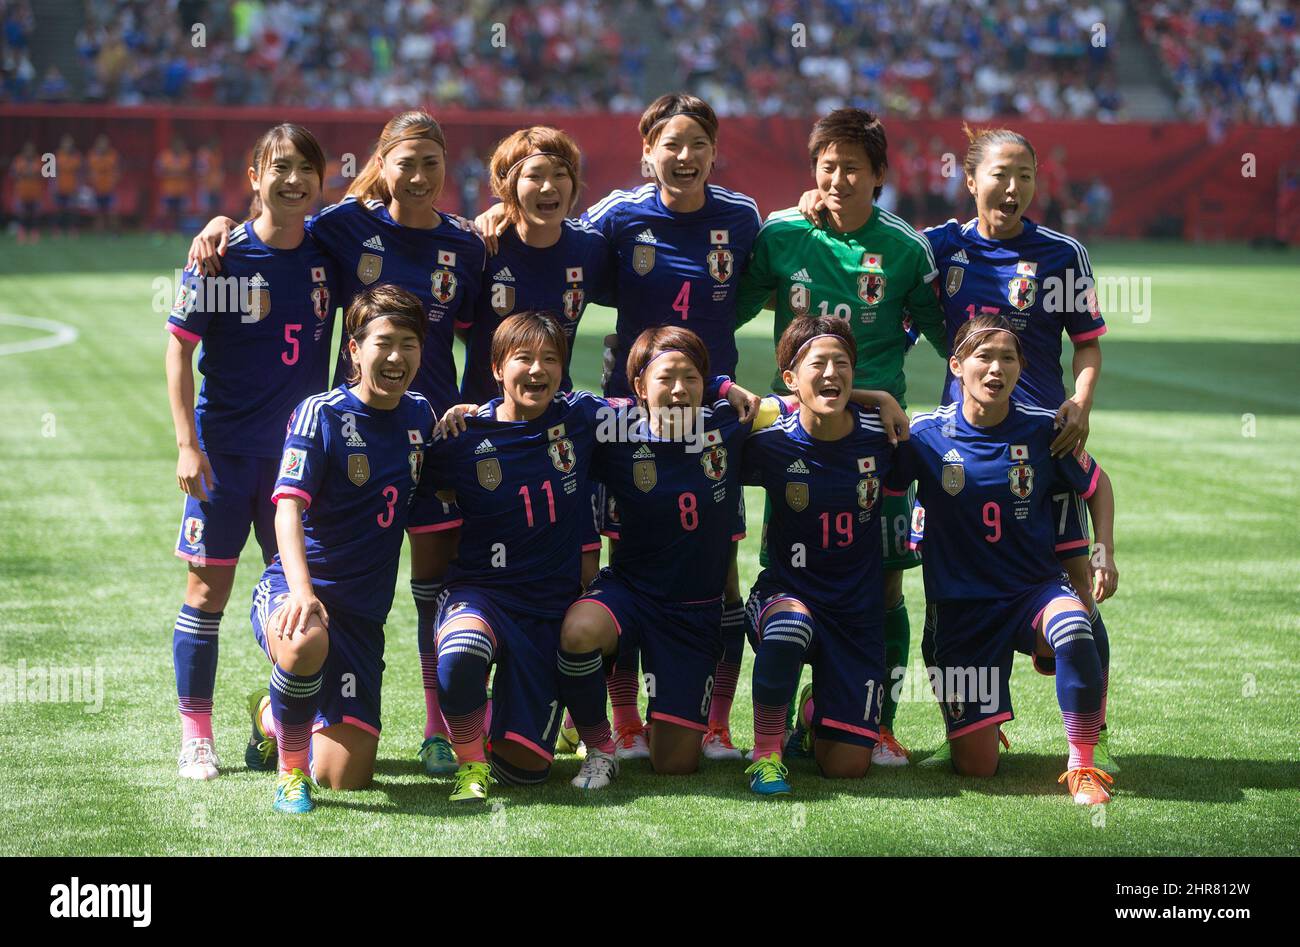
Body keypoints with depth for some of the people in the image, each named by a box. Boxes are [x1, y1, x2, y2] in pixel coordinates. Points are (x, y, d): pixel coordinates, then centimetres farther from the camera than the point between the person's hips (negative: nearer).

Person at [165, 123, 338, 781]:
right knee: (208, 586, 0)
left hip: (302, 448, 3)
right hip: (225, 448, -3)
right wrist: (187, 443, -11)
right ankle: (196, 733, 9)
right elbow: (179, 349, -5)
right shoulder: (223, 255, -8)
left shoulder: (327, 253, 2)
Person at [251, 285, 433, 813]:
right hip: (293, 590, -5)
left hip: (362, 613, 5)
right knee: (307, 642, -43)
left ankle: (281, 716, 29)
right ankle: (290, 769, -16)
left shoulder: (420, 416, 9)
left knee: (345, 777, -6)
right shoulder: (321, 415, -8)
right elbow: (288, 509, -20)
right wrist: (302, 590, -37)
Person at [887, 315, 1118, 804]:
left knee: (1078, 632, -39)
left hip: (1035, 590, 0)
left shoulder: (1043, 430, -5)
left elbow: (1096, 484, 11)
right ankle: (977, 720, 37)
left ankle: (1083, 767, -19)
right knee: (976, 765, -3)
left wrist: (1105, 554, 2)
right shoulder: (926, 435, -7)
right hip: (959, 608, 0)